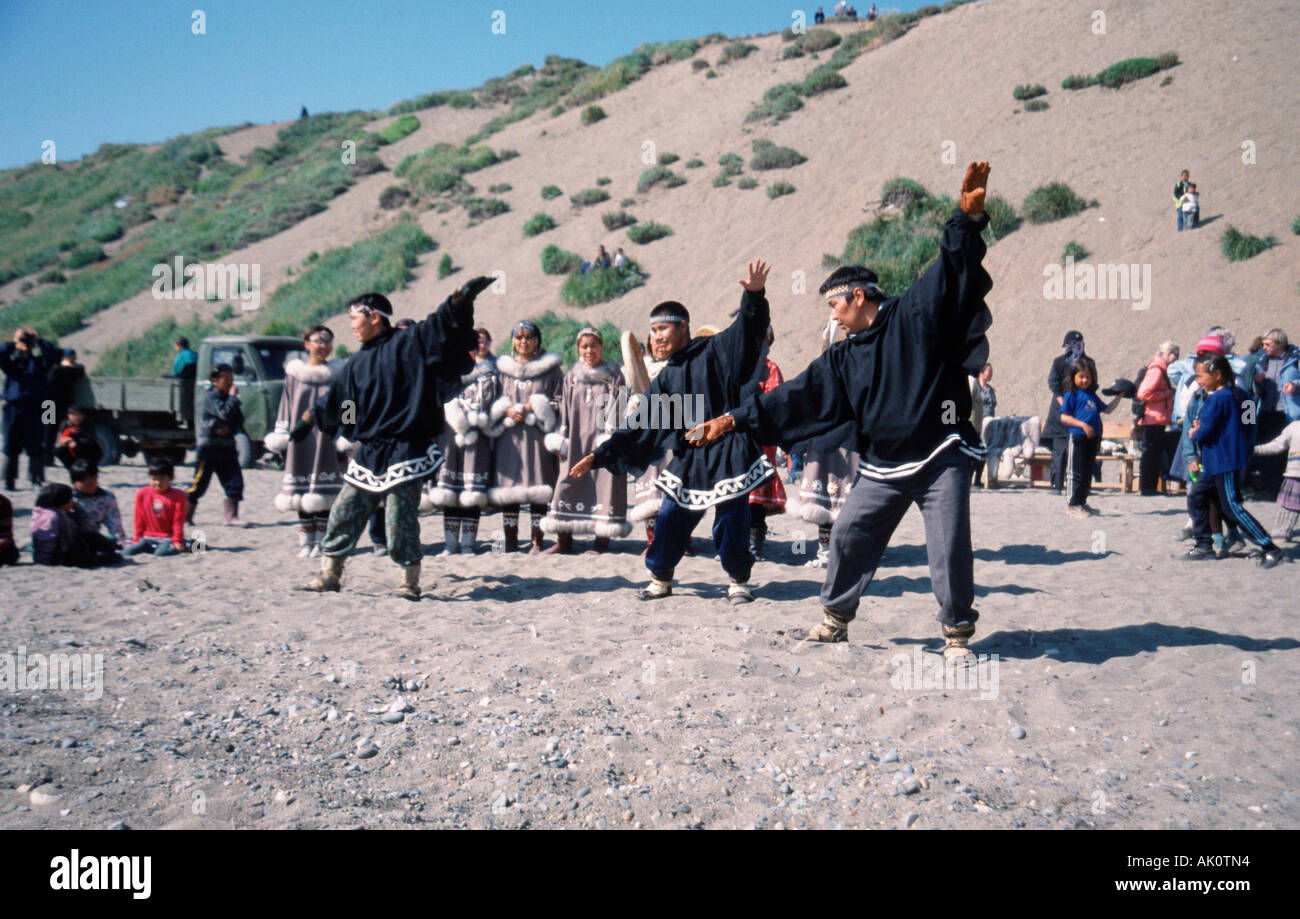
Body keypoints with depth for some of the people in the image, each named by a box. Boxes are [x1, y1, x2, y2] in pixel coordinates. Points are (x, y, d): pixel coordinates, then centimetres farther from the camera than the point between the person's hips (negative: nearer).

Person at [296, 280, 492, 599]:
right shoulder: (358, 363, 16)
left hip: (404, 451, -7)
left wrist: (463, 297, -29)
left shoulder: (410, 343, -2)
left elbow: (442, 324, -14)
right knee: (344, 512, 9)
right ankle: (329, 574, 21)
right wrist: (309, 420, 36)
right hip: (368, 451, 7)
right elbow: (336, 401, 29)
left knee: (400, 518, -6)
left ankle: (410, 582, 8)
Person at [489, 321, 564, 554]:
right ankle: (510, 542, 5)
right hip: (509, 436, 2)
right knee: (508, 487, -1)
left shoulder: (550, 367, 6)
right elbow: (495, 401, 14)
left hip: (538, 435, -2)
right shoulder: (503, 368, 14)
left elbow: (559, 403, 1)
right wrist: (508, 411, -6)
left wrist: (531, 409, -10)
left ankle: (537, 542, 1)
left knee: (537, 489, -4)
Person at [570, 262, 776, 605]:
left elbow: (747, 328, -16)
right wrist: (599, 455, 9)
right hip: (688, 458, 5)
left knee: (731, 520, -3)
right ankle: (660, 579, 23)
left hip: (728, 453, -5)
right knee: (670, 518, 4)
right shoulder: (665, 379, 12)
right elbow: (639, 425, 13)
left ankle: (739, 581, 16)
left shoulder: (716, 351, -1)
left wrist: (754, 296, -38)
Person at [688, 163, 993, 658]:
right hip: (881, 467, 6)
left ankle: (956, 632, 12)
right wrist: (736, 418, 6)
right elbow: (796, 396, 10)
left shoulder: (917, 313, -2)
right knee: (848, 537, 7)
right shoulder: (843, 359, 11)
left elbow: (952, 266, -11)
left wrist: (968, 217, -27)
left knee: (950, 549, -7)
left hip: (941, 458, -5)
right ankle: (836, 618, 25)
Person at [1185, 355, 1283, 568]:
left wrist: (1194, 434, 3)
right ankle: (1204, 546, 19)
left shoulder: (1216, 399, -18)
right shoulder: (1238, 395, 11)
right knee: (1196, 498, 14)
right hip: (1217, 463, 10)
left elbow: (1205, 432, -22)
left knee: (1231, 506, -7)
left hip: (1225, 464, -10)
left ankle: (1270, 548, -4)